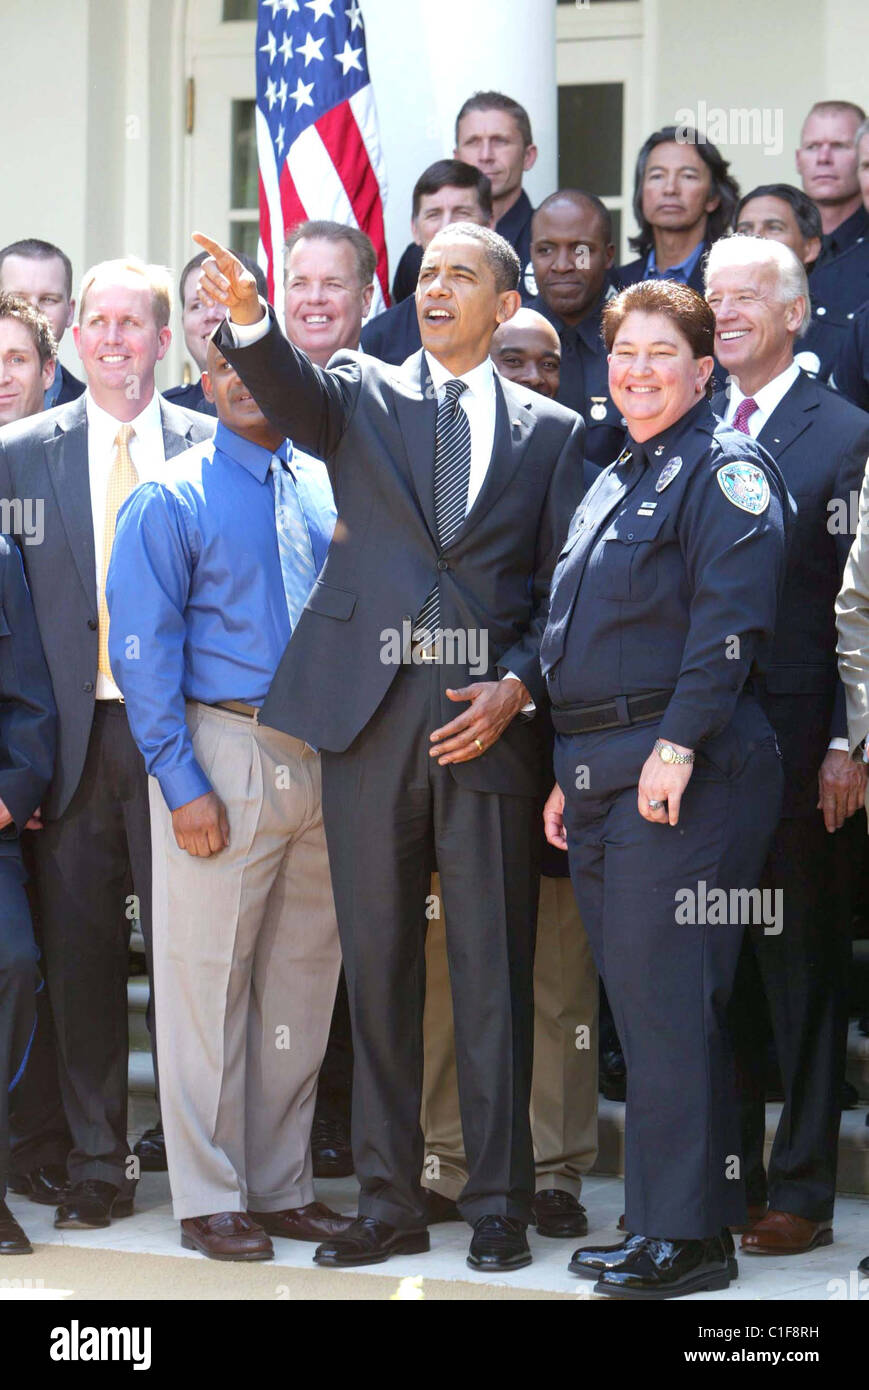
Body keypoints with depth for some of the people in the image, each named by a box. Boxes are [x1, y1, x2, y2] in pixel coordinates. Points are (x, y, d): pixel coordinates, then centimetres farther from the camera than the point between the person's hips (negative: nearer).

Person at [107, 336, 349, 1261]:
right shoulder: (172, 501, -3)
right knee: (208, 975, -2)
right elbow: (143, 653, -7)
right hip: (223, 754, -5)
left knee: (302, 977, 9)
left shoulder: (326, 490, 11)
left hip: (320, 759, 5)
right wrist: (183, 783, -13)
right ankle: (209, 1198, 5)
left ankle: (283, 1187, 18)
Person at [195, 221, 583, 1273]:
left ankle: (499, 1206, 9)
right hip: (368, 710, 1)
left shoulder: (550, 430, 11)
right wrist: (248, 322, -31)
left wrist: (516, 686, -7)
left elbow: (561, 586, 9)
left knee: (492, 968, 0)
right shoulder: (362, 396, 12)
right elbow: (291, 398, -10)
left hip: (487, 715, -1)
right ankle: (387, 1203, 12)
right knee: (377, 960, 5)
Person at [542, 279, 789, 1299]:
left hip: (681, 773, -9)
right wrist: (567, 775, 20)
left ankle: (687, 1236, -6)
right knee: (638, 1006, 10)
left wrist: (678, 746, -23)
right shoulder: (613, 483, 22)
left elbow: (729, 619, -17)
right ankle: (656, 1224, 16)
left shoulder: (725, 469, -6)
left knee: (668, 1003, -10)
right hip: (601, 775, 9)